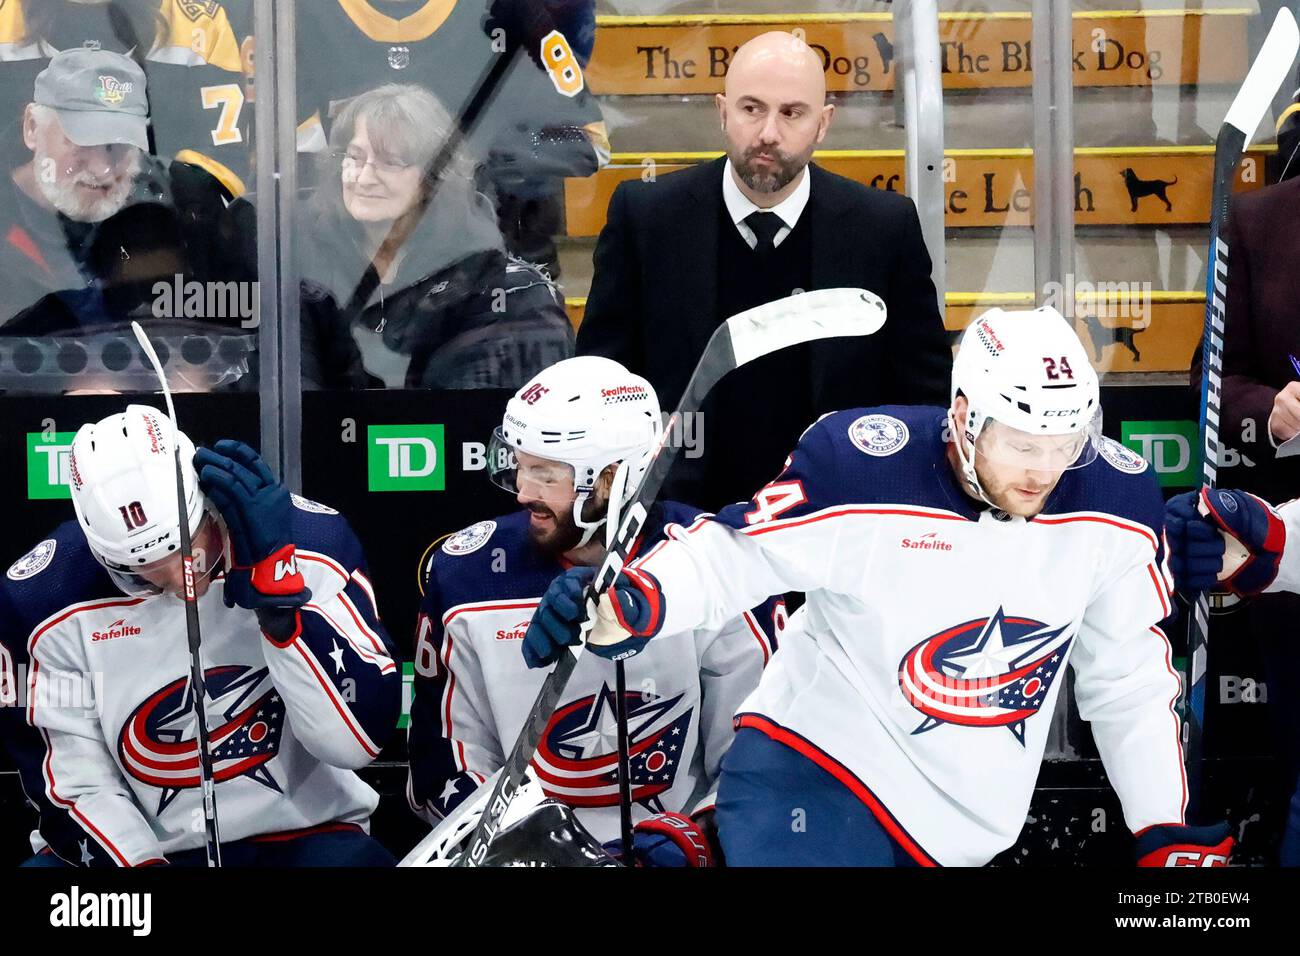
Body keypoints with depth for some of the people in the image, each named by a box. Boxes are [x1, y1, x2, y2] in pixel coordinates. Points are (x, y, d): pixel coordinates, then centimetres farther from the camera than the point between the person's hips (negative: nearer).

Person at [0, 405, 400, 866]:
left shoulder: (310, 542, -14)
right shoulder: (50, 599, -11)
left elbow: (357, 738, -21)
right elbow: (76, 787, -3)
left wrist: (277, 579, -29)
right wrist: (143, 864, -21)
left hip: (299, 836, 0)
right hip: (133, 842, 1)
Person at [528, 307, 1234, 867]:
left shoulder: (1113, 502, -6)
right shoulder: (861, 469, -19)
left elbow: (1130, 681, 5)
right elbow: (733, 554, -10)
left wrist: (1163, 833, 4)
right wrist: (632, 603, -30)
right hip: (814, 772, -4)